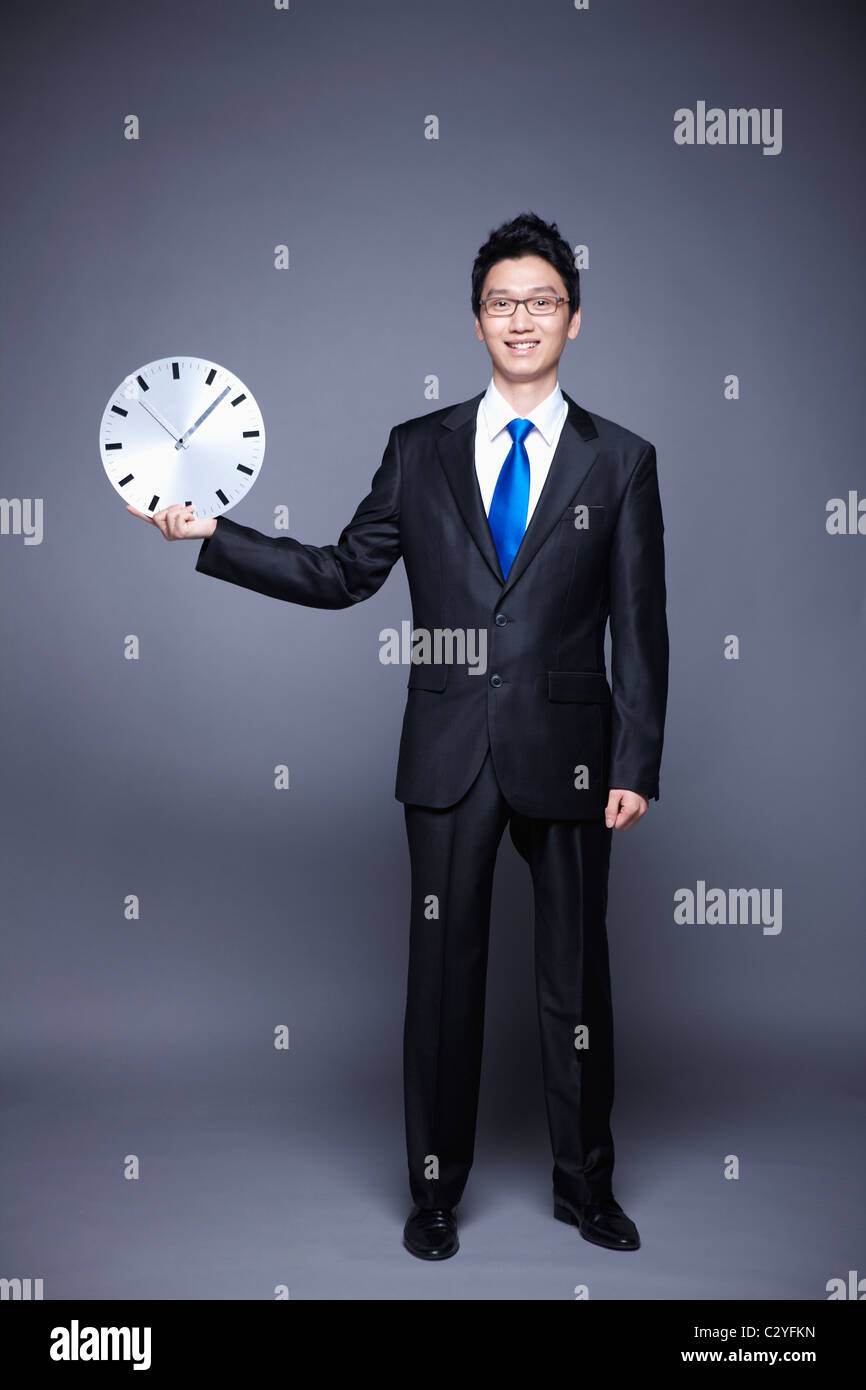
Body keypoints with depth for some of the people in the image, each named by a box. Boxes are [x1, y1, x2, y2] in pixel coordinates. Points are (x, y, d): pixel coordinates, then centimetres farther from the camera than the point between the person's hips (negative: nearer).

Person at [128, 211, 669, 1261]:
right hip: (450, 752, 1)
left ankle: (584, 1186, 31)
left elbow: (639, 628, 1)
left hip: (567, 753, 0)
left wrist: (636, 767, -5)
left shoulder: (620, 460, 3)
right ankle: (435, 1187, 29)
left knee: (575, 976, 10)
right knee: (442, 970, 9)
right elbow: (341, 574, 8)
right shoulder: (420, 450, 7)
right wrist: (210, 533, 0)